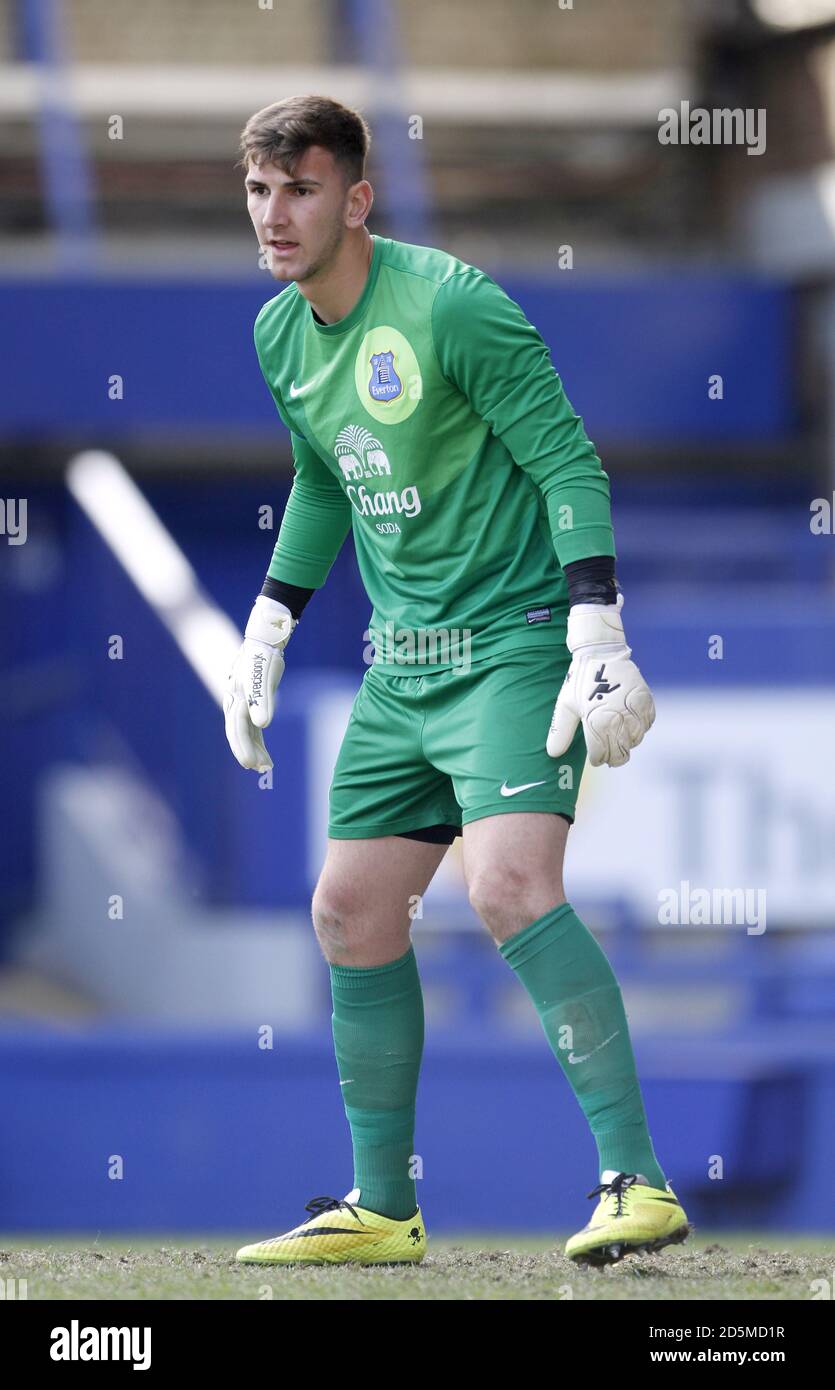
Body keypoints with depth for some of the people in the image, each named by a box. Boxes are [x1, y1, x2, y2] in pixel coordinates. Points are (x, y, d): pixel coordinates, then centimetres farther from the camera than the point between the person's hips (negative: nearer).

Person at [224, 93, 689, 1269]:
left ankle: (637, 1180, -24)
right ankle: (384, 1210, 21)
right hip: (403, 665, 8)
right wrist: (267, 635, 23)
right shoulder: (280, 334, 8)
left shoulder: (448, 304, -17)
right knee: (352, 911, 9)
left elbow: (569, 463, -16)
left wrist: (598, 638, -23)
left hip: (513, 642, -8)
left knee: (511, 888, -25)